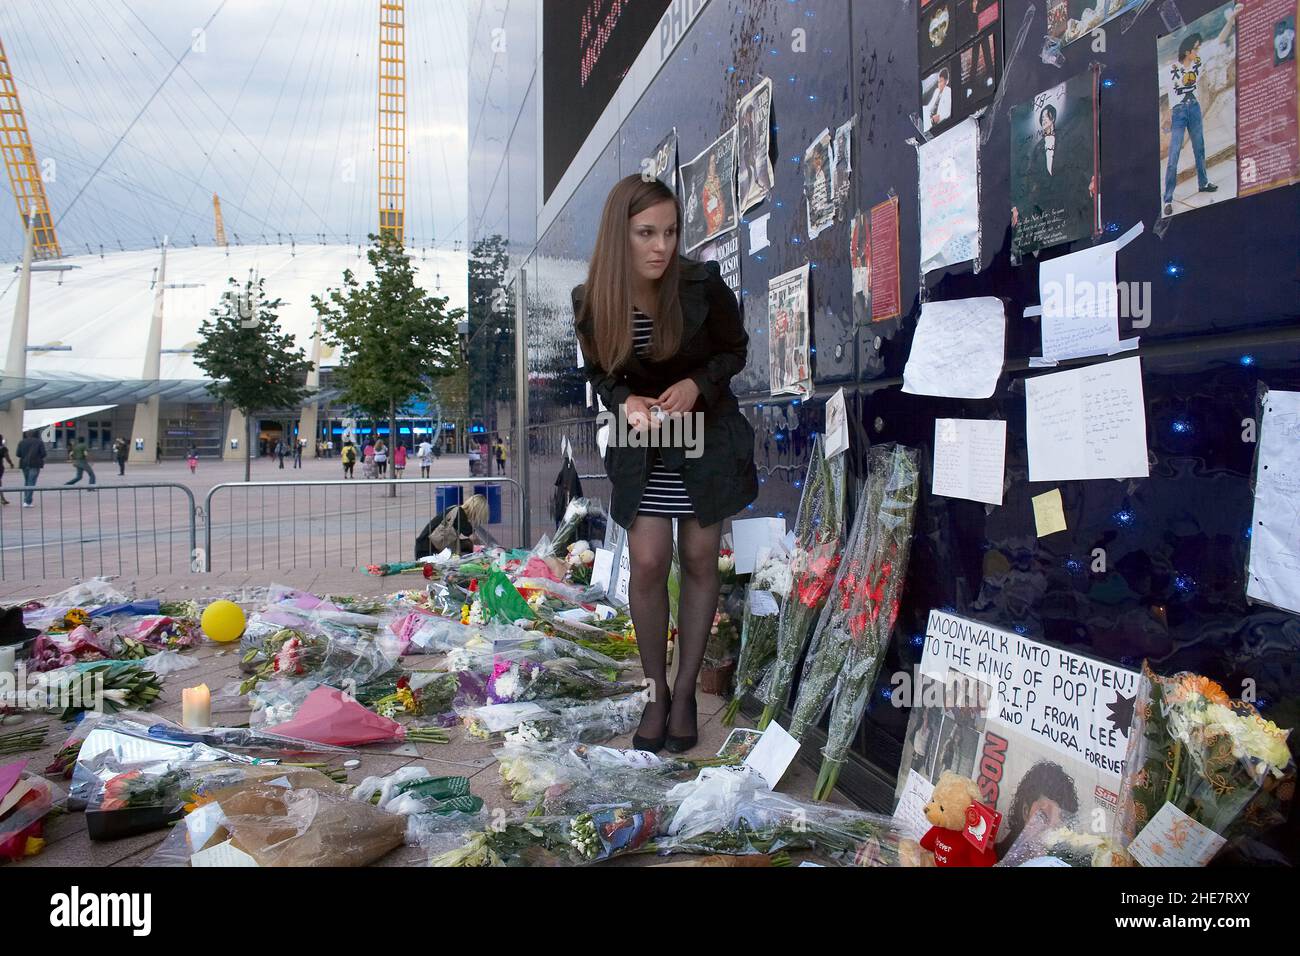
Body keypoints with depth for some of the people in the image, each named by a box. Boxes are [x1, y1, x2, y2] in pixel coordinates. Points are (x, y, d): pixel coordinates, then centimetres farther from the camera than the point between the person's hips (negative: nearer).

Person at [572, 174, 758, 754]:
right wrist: (626, 402, -20)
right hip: (641, 446, 1)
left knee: (699, 561, 5)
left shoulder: (703, 285, -17)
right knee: (648, 564, -3)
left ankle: (685, 690, 21)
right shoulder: (592, 301, -12)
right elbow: (599, 373, 2)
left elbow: (735, 351, -3)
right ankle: (655, 692, 18)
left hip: (707, 437, 0)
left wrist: (695, 384, -22)